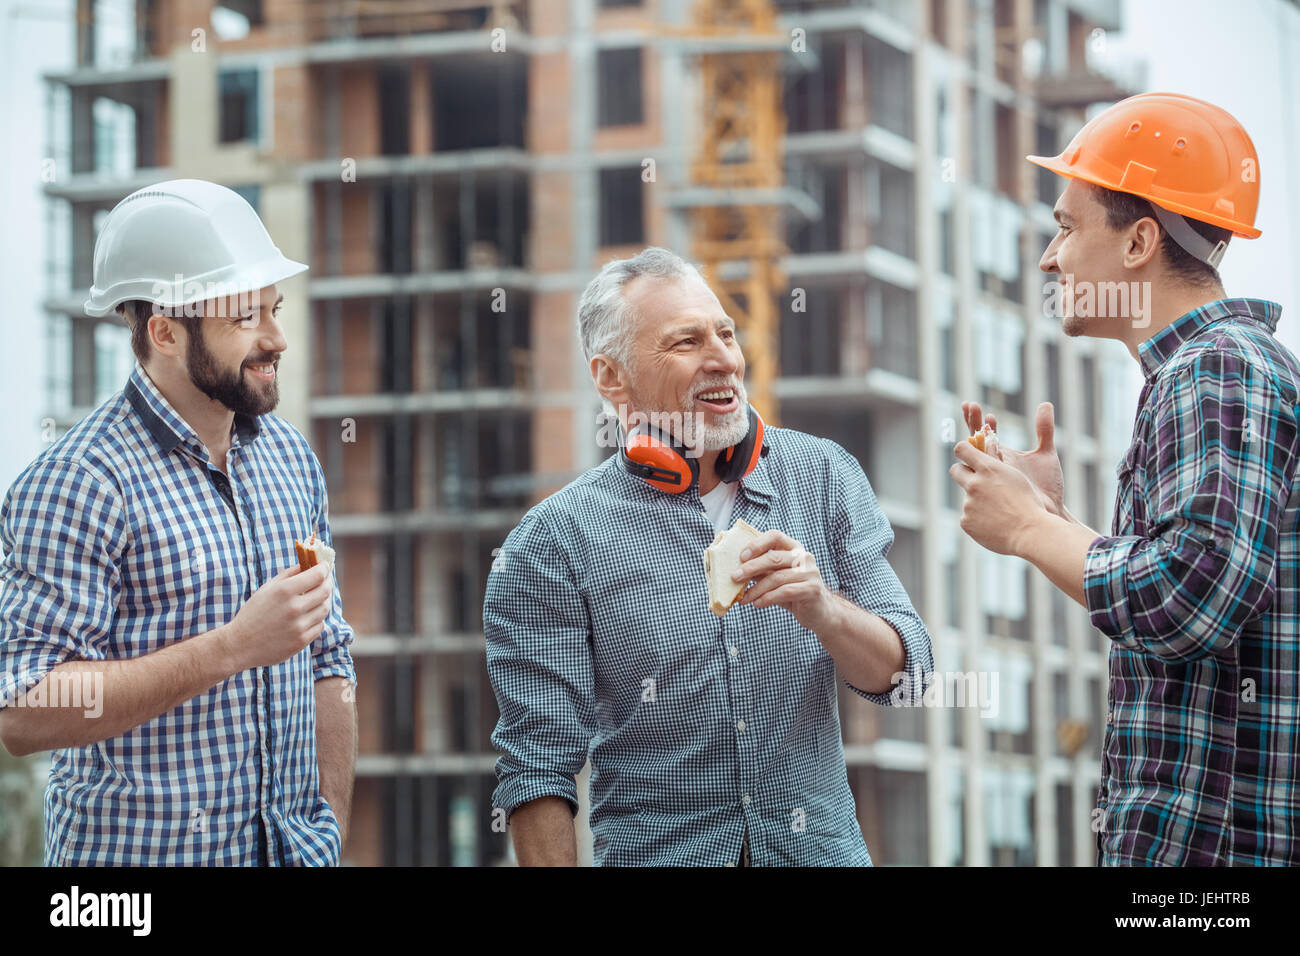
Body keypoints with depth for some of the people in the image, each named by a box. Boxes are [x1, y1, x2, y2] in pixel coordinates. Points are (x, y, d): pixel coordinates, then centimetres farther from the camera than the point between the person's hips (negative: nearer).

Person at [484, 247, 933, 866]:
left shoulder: (824, 477, -1)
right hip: (655, 858, -2)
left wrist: (822, 610, -22)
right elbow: (539, 766, -10)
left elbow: (900, 671, -4)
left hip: (822, 848, 3)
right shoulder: (552, 544, -10)